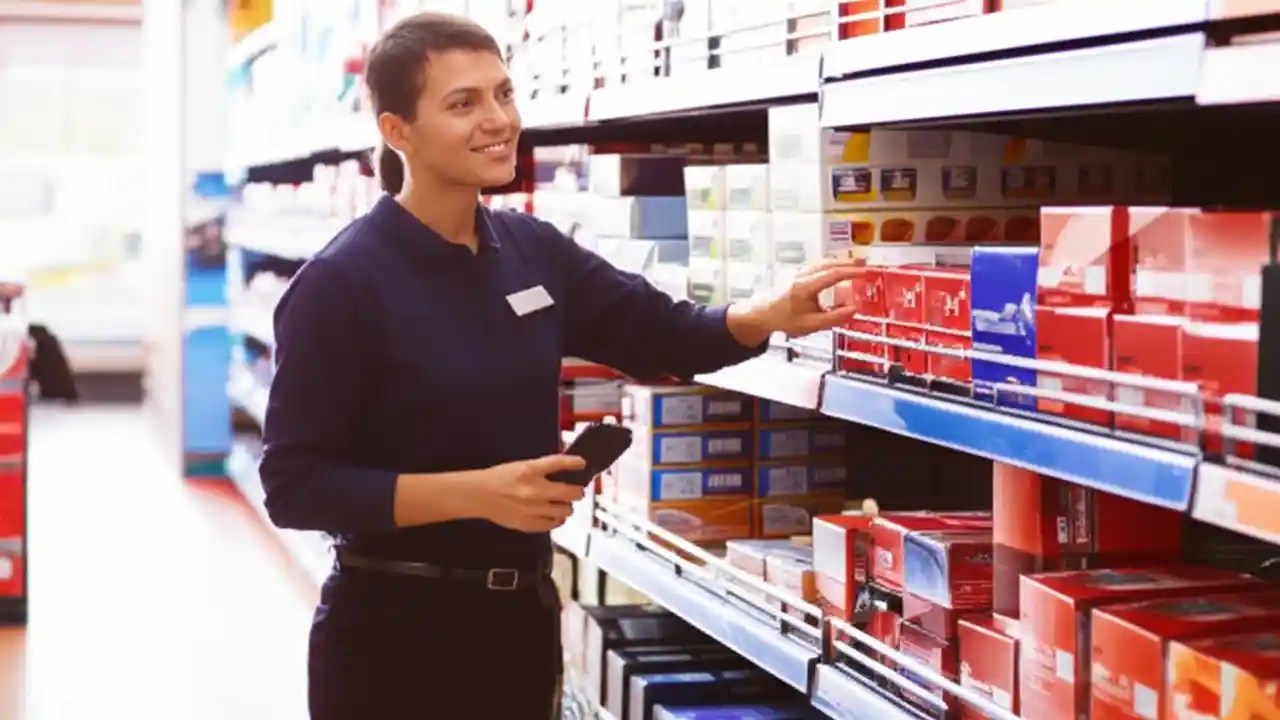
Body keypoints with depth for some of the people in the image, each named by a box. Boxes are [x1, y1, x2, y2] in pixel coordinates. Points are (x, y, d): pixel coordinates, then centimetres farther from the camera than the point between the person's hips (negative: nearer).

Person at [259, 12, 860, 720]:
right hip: (394, 628, -6)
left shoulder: (532, 250, 3)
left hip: (522, 613, 6)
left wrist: (771, 315, -12)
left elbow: (663, 334, 9)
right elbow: (294, 484, -16)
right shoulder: (340, 283, -15)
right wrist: (475, 492, -24)